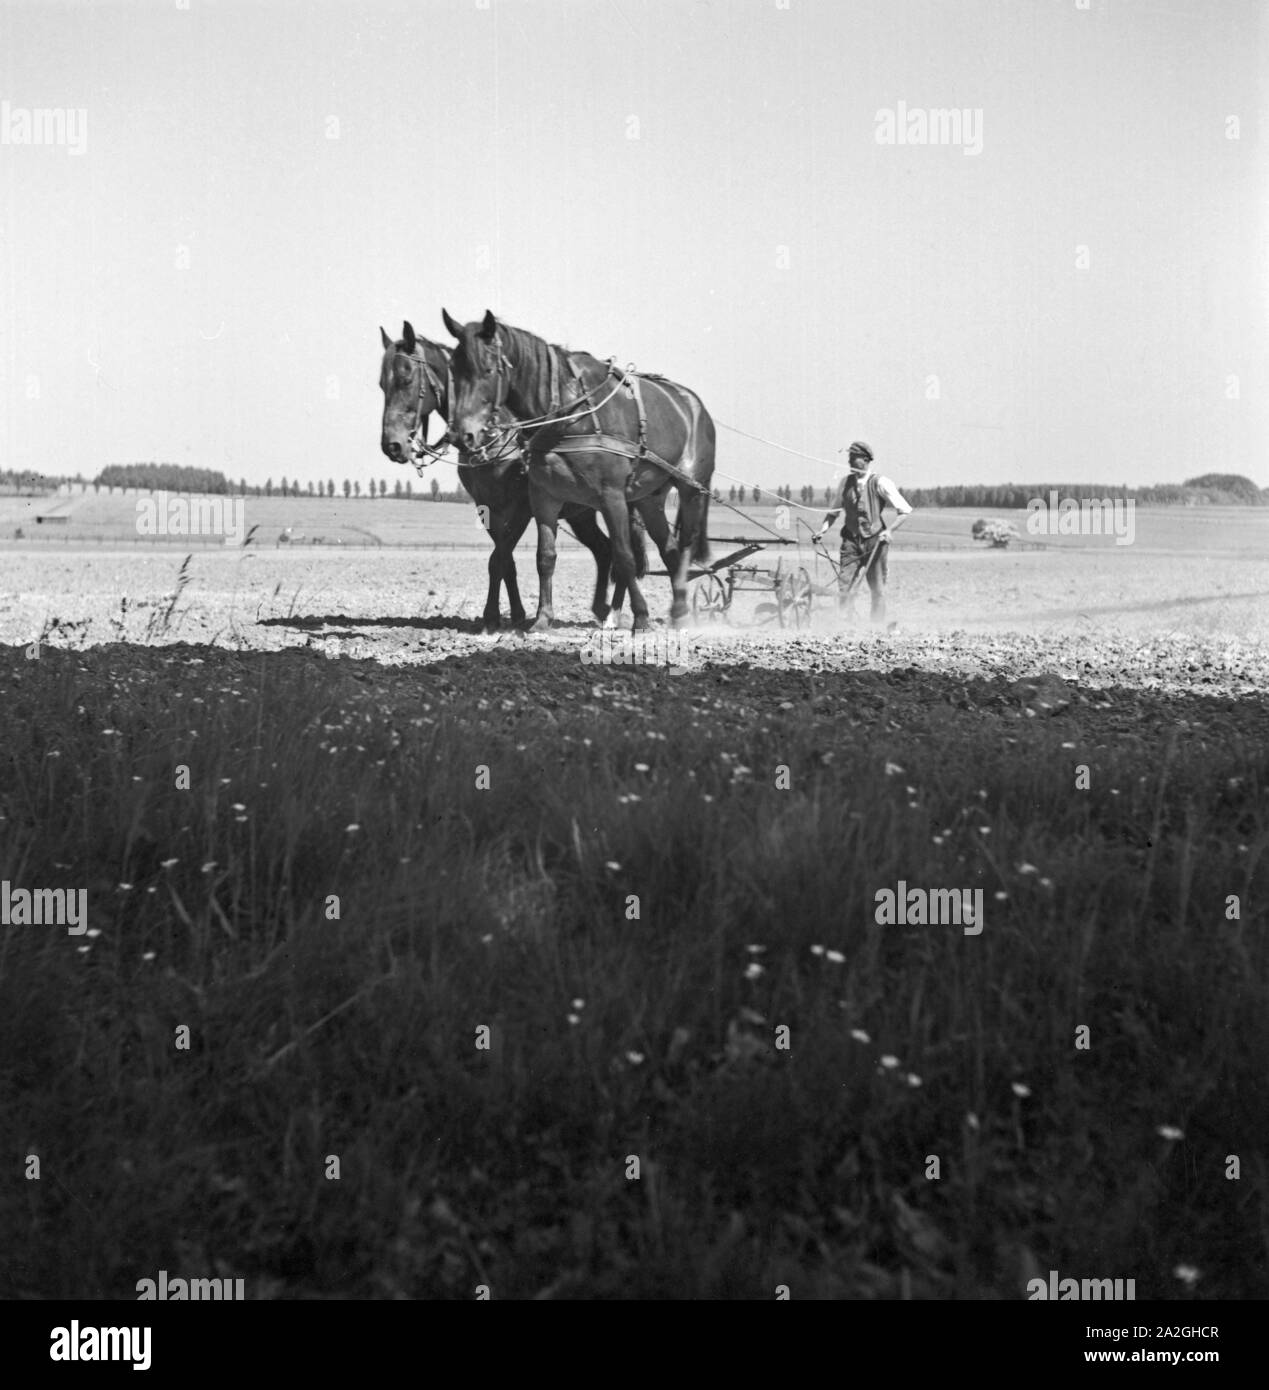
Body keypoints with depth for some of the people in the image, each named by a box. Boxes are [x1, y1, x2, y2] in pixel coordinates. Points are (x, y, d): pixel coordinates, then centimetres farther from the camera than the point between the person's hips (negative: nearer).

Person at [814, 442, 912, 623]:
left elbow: (905, 511, -6)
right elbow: (836, 509, 18)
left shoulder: (880, 483, -8)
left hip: (875, 541, -3)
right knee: (843, 585, -8)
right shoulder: (846, 482, 5)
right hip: (851, 540, 3)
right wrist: (825, 527, 2)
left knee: (878, 589, 5)